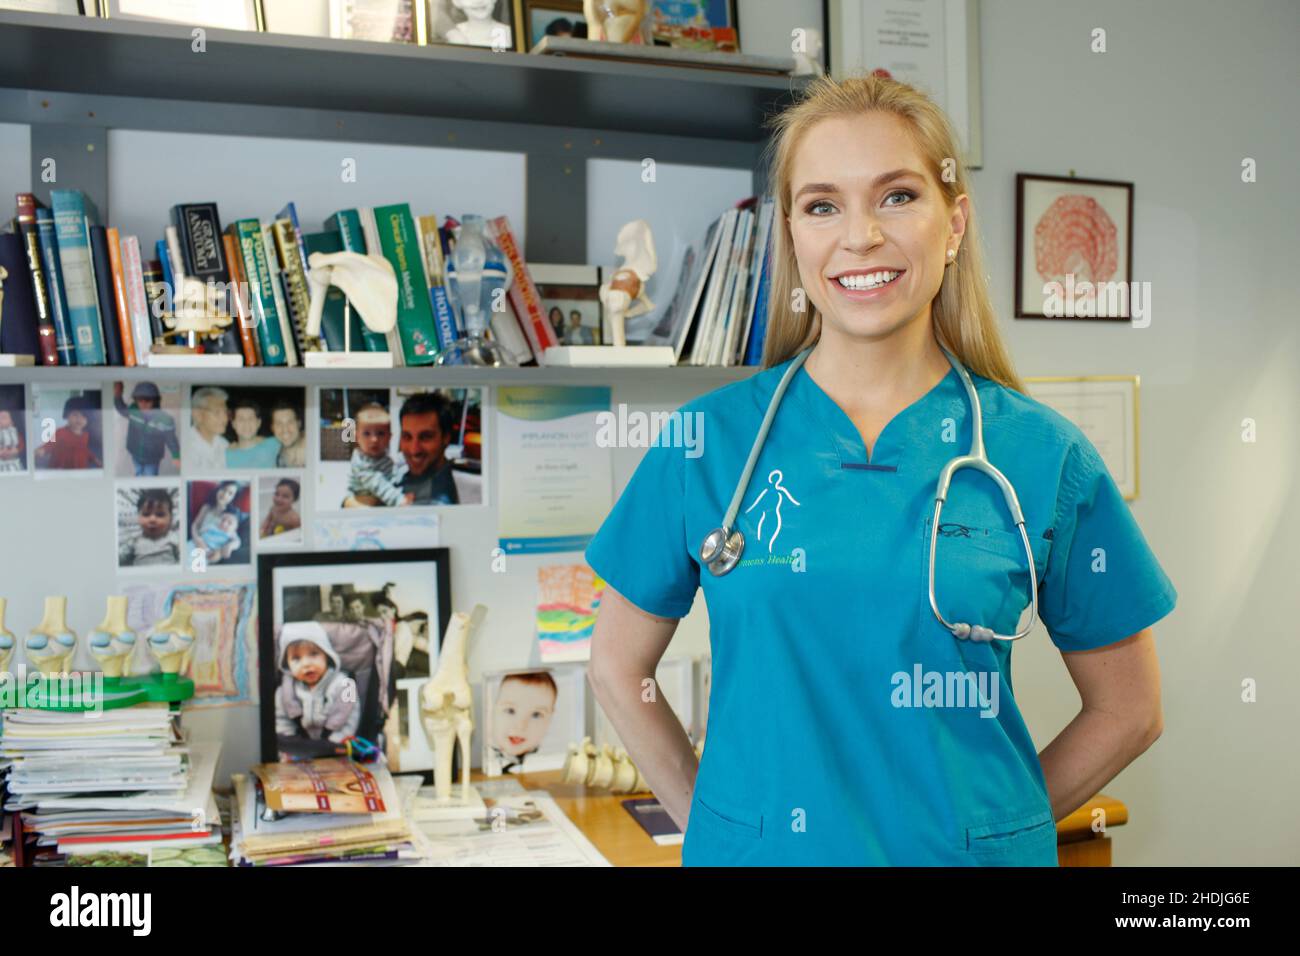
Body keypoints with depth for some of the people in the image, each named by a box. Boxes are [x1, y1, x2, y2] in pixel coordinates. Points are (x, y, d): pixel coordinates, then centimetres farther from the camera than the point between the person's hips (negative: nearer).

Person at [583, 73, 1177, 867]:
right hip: (758, 849, 0)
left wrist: (995, 818, -2)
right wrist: (708, 817, -2)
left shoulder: (1043, 455, -7)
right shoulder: (709, 441, -8)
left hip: (970, 850, 1)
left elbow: (1127, 710, 2)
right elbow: (617, 669, 2)